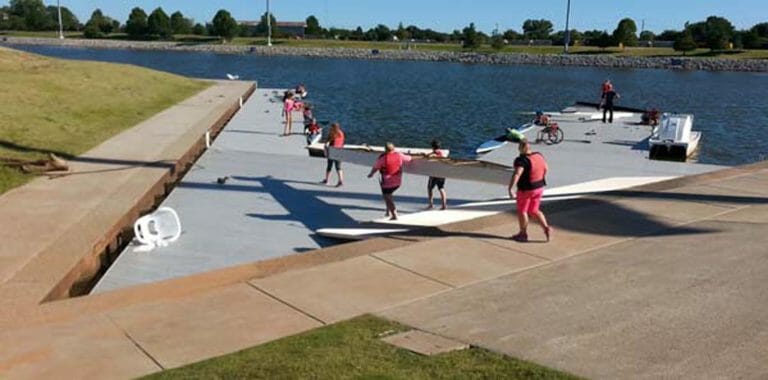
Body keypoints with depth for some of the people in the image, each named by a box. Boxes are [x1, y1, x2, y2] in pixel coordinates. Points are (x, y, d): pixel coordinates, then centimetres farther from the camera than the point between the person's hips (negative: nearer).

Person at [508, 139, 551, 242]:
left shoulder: (522, 160, -23)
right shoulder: (539, 156, -1)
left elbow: (516, 174, -36)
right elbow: (545, 168, 13)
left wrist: (510, 189, -41)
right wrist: (542, 179, 29)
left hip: (526, 190, -7)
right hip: (539, 188, 7)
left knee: (522, 211, 12)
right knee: (534, 211, 19)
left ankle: (523, 234, 23)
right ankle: (546, 228, 5)